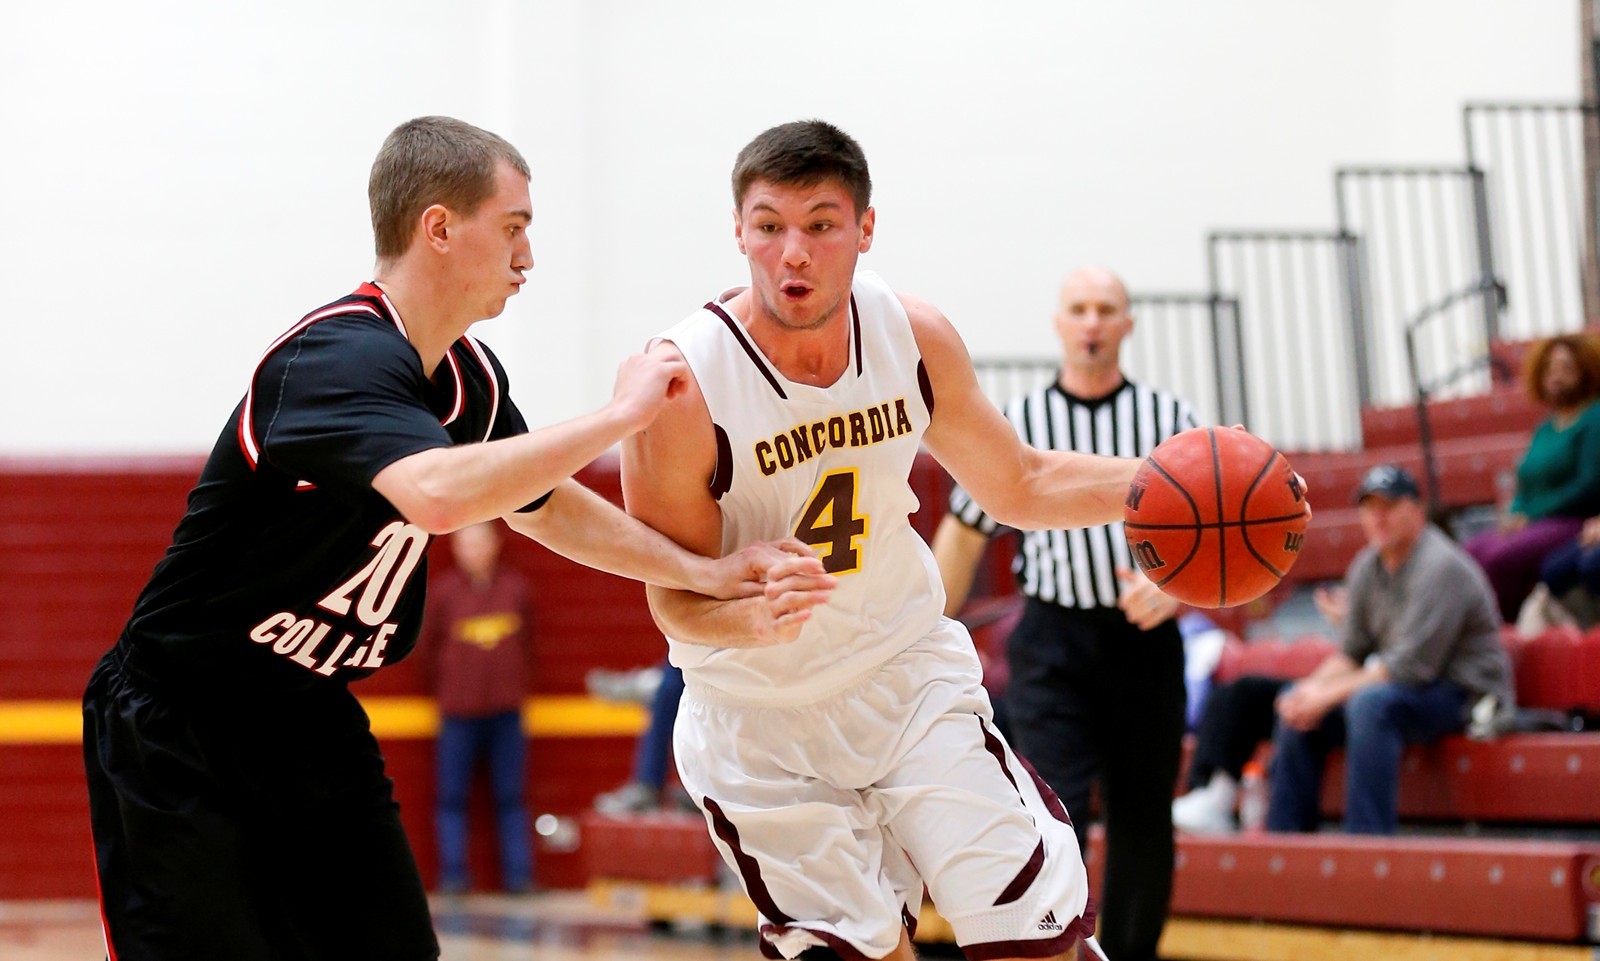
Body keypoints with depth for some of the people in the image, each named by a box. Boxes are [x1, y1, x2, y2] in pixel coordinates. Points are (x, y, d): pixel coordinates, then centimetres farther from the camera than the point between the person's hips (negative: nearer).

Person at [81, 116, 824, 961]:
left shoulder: (471, 376, 4)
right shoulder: (335, 359, -25)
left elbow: (542, 505, 22)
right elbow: (438, 493, -43)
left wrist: (707, 574, 13)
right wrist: (621, 414, -33)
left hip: (314, 723, 8)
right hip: (177, 731, -8)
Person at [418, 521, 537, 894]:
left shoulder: (517, 588, 4)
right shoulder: (442, 591, -3)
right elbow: (426, 647, 5)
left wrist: (513, 682, 10)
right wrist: (449, 687, 8)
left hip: (507, 712, 2)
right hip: (458, 713, -2)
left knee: (511, 797, 4)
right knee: (452, 797, -1)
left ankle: (518, 876, 8)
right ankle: (452, 874, 5)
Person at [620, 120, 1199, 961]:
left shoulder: (913, 338, -9)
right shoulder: (682, 381, -23)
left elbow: (1020, 485, 6)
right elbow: (675, 598, -15)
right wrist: (751, 618, -38)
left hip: (909, 671, 3)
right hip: (762, 721, -3)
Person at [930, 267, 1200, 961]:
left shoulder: (1169, 418, 4)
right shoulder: (1017, 424, 4)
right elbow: (963, 534, 11)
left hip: (1144, 640, 1)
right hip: (1051, 643, -1)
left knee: (1143, 825, 8)